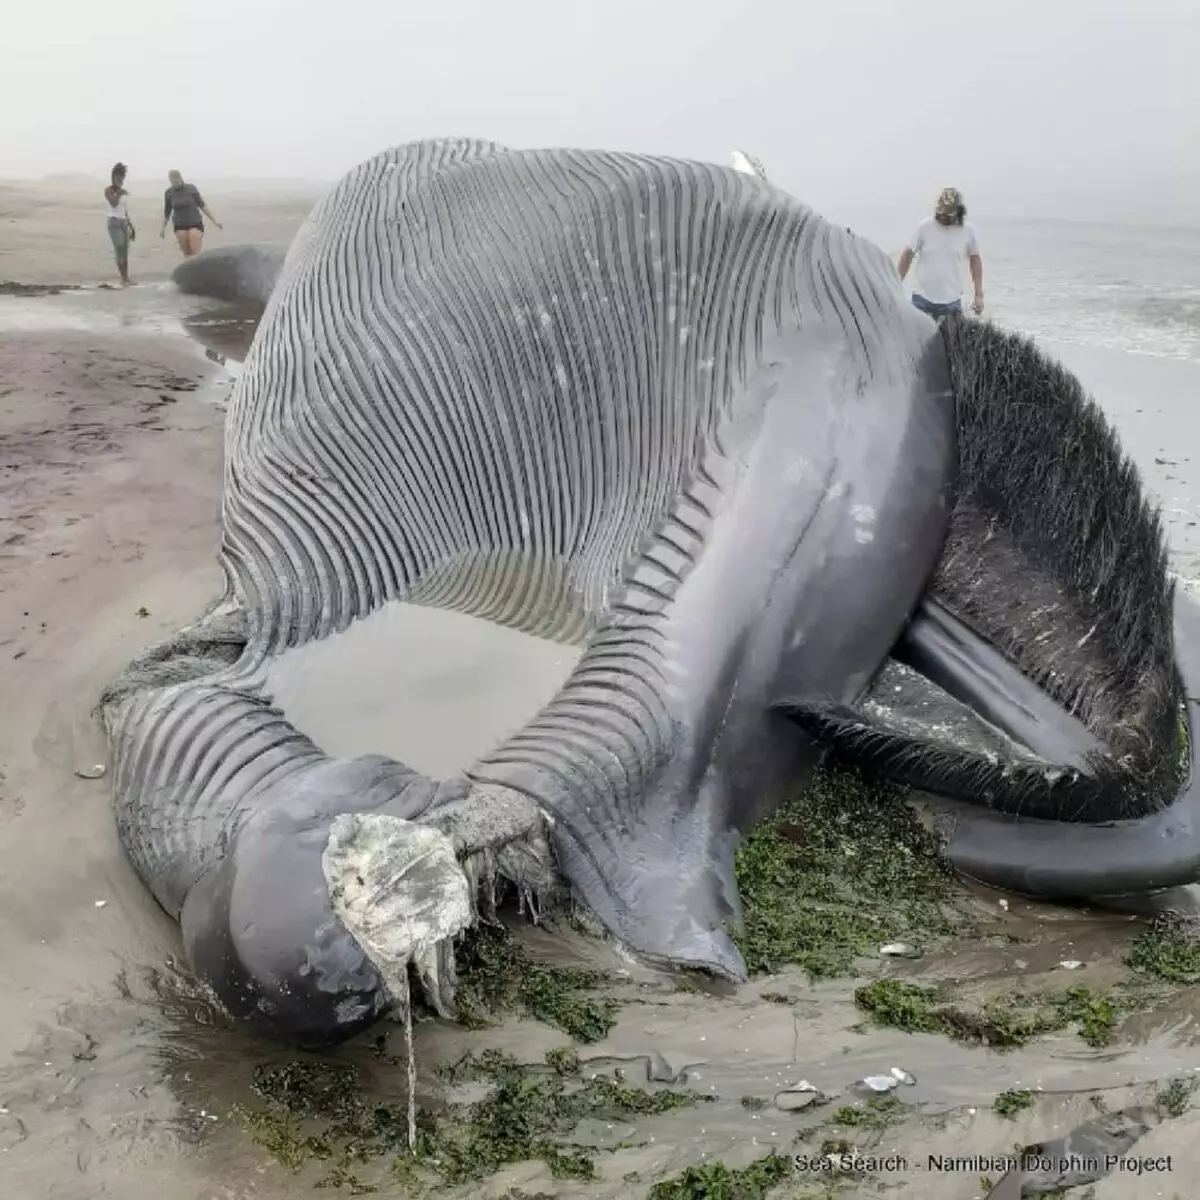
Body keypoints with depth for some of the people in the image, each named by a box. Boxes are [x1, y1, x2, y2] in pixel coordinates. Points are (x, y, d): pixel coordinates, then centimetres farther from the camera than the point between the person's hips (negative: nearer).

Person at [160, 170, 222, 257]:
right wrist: (163, 228, 4)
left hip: (195, 224, -2)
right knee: (187, 253, 0)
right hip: (180, 225, 2)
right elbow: (167, 211, 7)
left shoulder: (192, 188, -8)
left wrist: (214, 220, -3)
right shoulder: (169, 192, -3)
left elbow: (202, 205, -2)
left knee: (195, 253, -13)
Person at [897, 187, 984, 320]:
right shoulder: (924, 227, -6)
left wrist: (979, 294, 7)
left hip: (952, 302, 2)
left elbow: (975, 259, 10)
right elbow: (907, 255, 1)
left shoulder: (968, 231, 0)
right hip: (922, 299, -1)